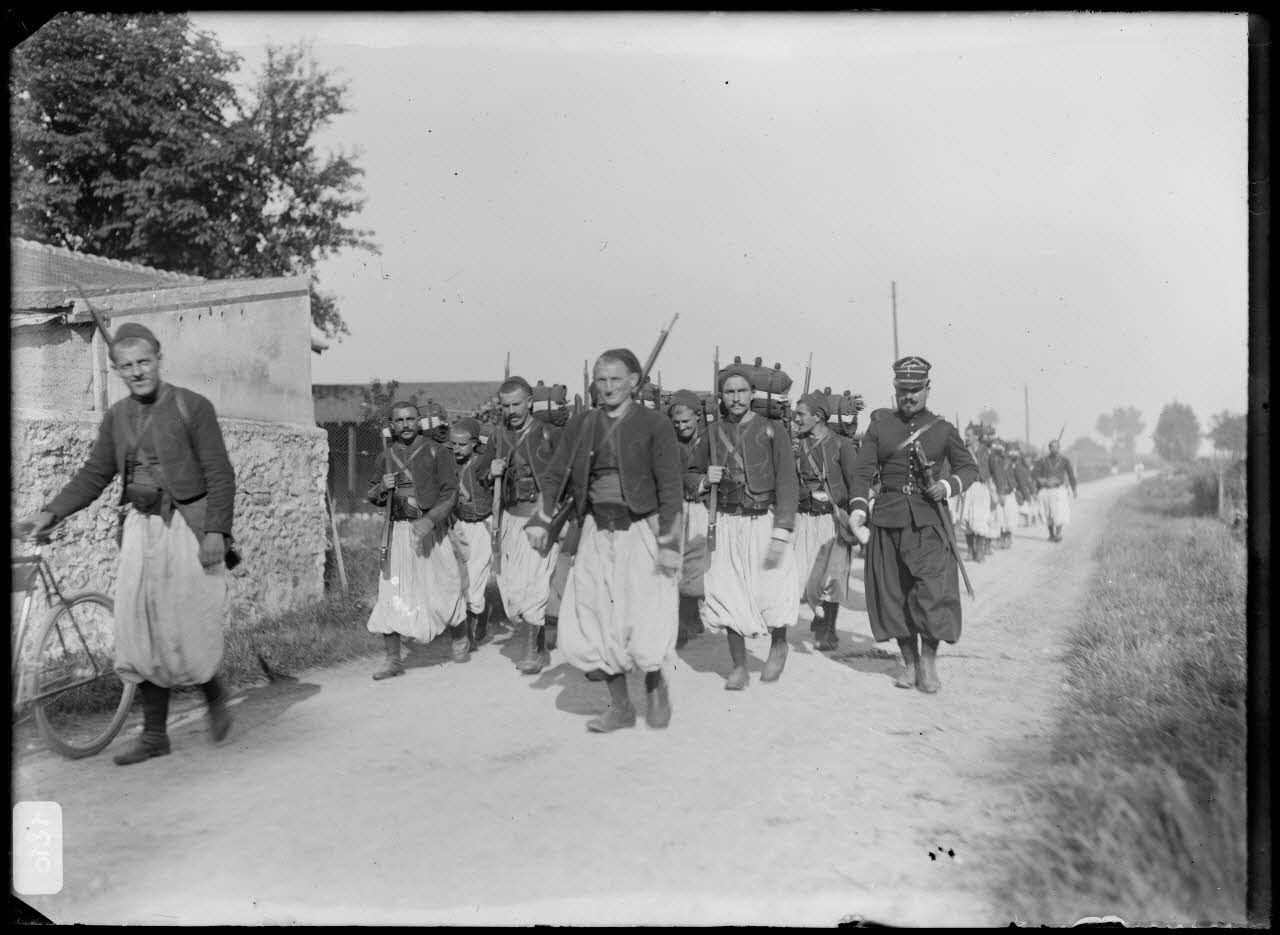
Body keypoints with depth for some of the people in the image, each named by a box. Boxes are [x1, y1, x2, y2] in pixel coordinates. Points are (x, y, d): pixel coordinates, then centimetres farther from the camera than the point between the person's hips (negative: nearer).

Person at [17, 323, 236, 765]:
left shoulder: (193, 406, -4)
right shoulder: (116, 417, 11)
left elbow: (219, 474, -8)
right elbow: (94, 475, 14)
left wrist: (216, 531, -15)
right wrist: (50, 513, 2)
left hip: (187, 527, -5)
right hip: (140, 528, 5)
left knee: (188, 626, -4)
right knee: (141, 632, 4)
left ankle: (214, 694, 27)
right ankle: (154, 734, 14)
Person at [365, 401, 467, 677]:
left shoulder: (436, 452, -2)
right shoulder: (385, 457, 9)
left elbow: (450, 493, -8)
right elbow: (371, 498, 17)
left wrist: (429, 520, -23)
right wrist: (381, 489, -6)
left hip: (432, 531, -3)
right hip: (399, 532, 3)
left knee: (446, 589, 5)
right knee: (391, 595, -2)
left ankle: (460, 640, 30)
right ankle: (393, 661, 7)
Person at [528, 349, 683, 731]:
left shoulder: (654, 425, -4)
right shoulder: (581, 424, 8)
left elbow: (670, 487, -7)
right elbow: (555, 474, 10)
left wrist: (669, 543, -13)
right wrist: (541, 520, -4)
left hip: (641, 531, -4)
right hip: (597, 532, 4)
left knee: (645, 624, -11)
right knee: (592, 623, 2)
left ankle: (654, 684, 22)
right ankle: (620, 707, 19)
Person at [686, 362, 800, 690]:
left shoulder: (772, 430, -3)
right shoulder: (713, 433, 6)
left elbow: (787, 484, -8)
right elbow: (691, 475, 19)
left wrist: (781, 534, -16)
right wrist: (705, 479, -6)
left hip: (765, 522, -3)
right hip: (727, 524, 3)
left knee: (772, 592, -4)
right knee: (728, 596, 1)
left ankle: (778, 646, 28)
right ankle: (739, 666, 18)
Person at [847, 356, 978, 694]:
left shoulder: (943, 429, 9)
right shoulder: (879, 429, 9)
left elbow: (969, 468, 12)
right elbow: (862, 472, 0)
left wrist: (948, 485, -10)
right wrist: (857, 507, -17)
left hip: (929, 518, -1)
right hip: (889, 518, 1)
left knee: (933, 591, -12)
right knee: (894, 594, 3)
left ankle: (929, 663, 6)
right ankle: (910, 664, 18)